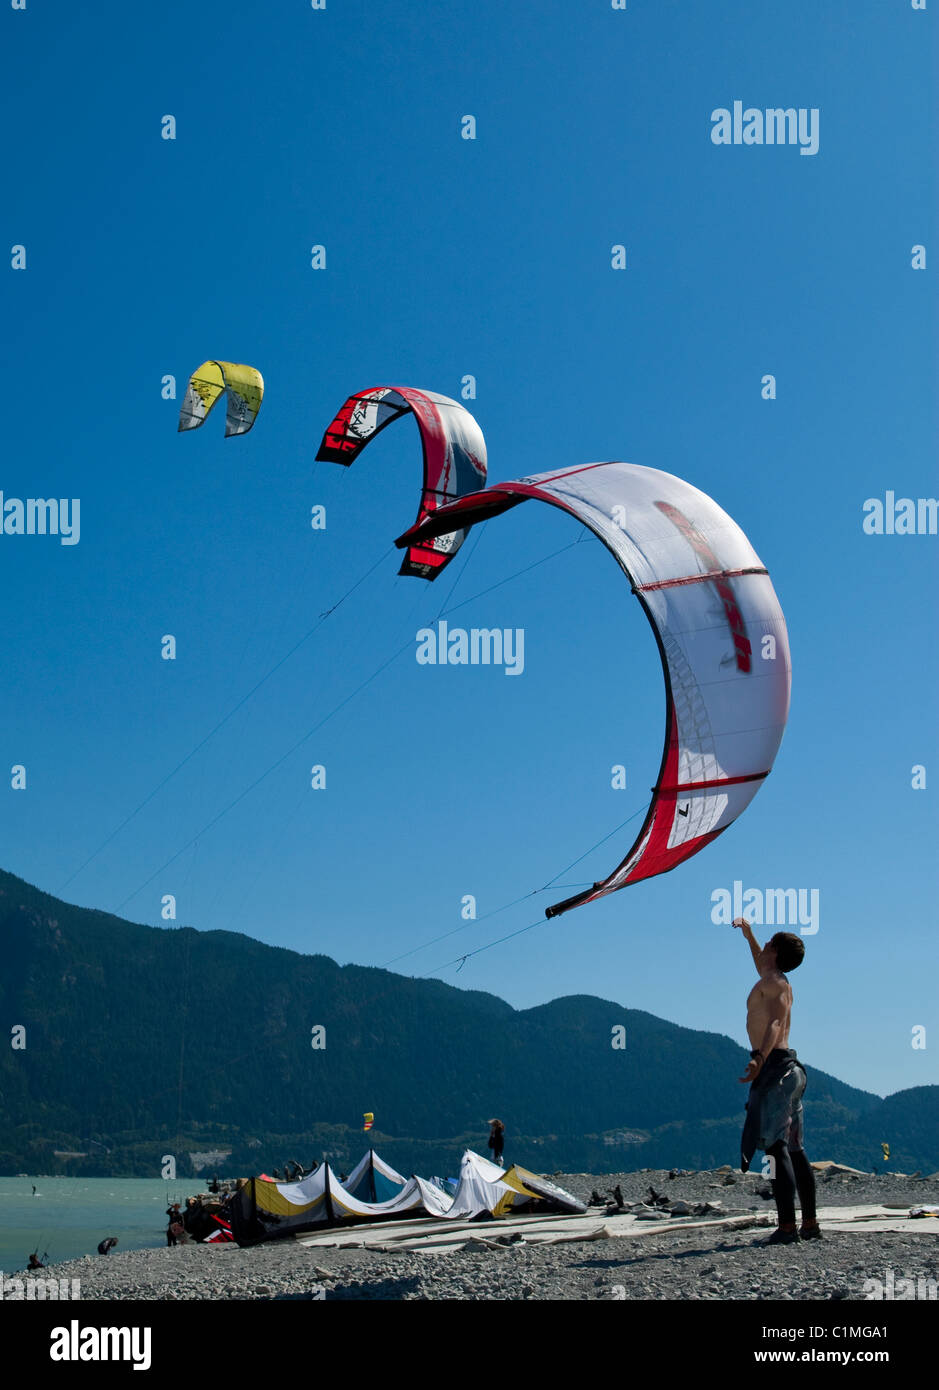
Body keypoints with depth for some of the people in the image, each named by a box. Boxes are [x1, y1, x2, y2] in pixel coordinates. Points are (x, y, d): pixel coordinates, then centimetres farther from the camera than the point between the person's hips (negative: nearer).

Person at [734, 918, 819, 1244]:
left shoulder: (774, 982, -6)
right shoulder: (777, 981, 22)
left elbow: (775, 1024, -22)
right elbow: (760, 963, 47)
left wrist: (758, 1058, -35)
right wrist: (748, 934, 51)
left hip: (775, 1065, -10)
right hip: (789, 1070, 10)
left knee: (775, 1146, -15)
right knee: (794, 1149, 11)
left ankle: (787, 1227, -21)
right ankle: (810, 1224, 14)